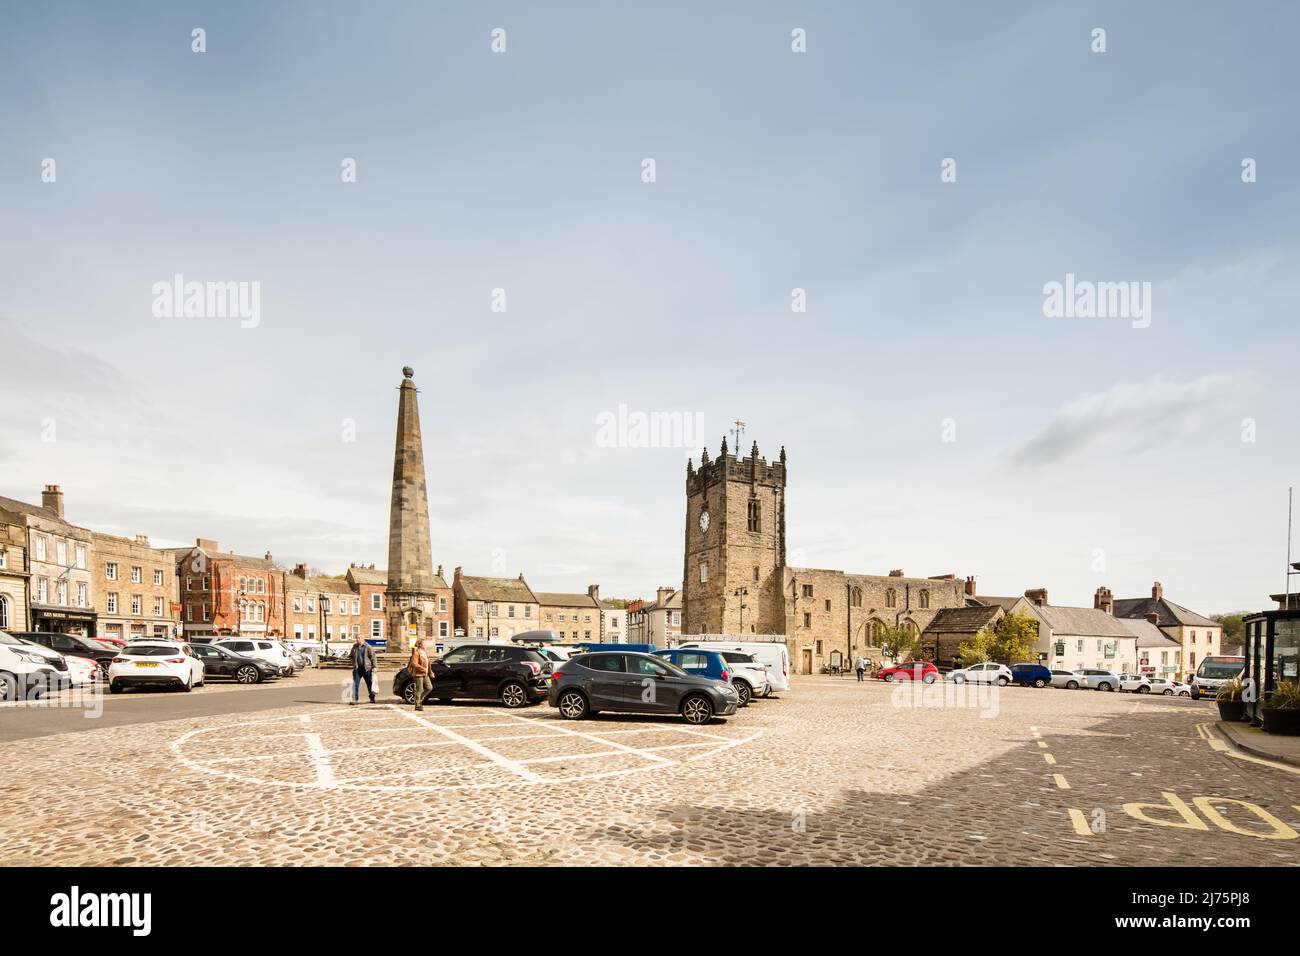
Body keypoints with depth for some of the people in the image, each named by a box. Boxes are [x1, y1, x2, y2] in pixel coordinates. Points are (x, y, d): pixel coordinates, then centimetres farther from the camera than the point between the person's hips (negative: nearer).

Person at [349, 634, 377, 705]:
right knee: (355, 684, -3)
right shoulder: (354, 647, 9)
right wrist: (349, 654, 0)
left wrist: (374, 667, -10)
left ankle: (372, 698, 19)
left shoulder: (368, 647, -5)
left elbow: (373, 657, -5)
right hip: (357, 669, 3)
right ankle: (354, 699, -1)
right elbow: (352, 656, 23)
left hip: (367, 668, -3)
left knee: (369, 683, 6)